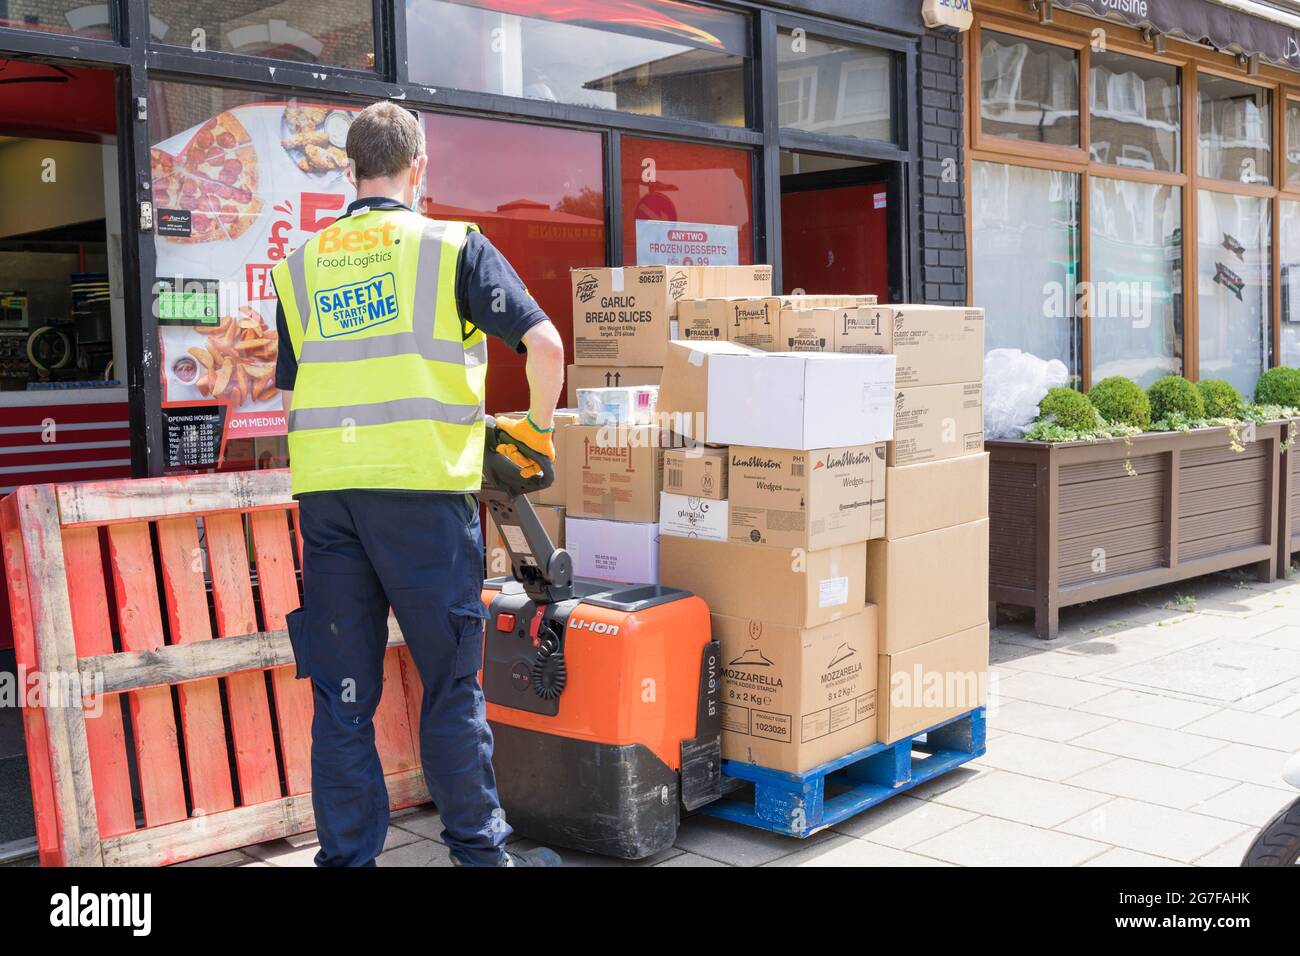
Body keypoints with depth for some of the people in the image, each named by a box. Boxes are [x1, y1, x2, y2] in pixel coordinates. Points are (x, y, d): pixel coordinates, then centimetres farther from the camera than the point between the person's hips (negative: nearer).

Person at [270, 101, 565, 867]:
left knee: (343, 692, 9)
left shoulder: (300, 267, 15)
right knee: (452, 682, 8)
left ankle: (347, 856, 15)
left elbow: (291, 397, 15)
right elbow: (544, 344, -6)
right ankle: (480, 849, 18)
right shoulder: (453, 247, 3)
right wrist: (539, 430, 9)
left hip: (323, 491, 4)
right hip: (421, 488, -3)